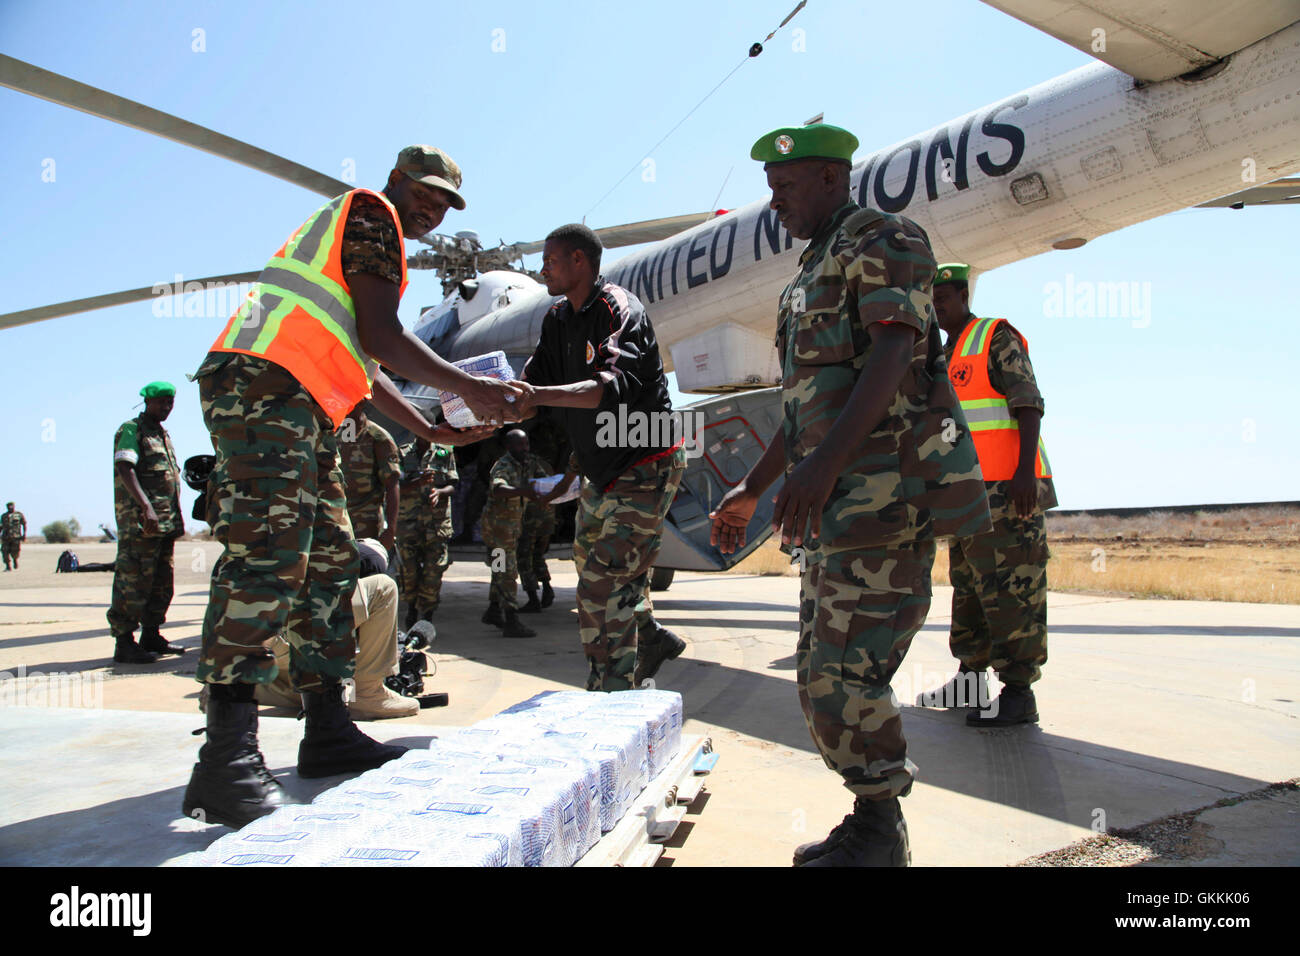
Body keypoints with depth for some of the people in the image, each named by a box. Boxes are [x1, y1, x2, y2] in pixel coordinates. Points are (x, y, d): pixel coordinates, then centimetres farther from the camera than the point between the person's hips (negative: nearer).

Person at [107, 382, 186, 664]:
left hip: (167, 521, 9)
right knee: (133, 580, -9)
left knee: (162, 582, 11)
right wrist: (146, 506, -29)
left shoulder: (163, 435, 23)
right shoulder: (131, 429, -3)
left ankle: (151, 636, 19)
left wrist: (176, 517, 21)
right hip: (140, 520, -9)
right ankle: (124, 643, -8)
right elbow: (125, 469, -17)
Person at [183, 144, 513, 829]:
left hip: (304, 414, 11)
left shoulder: (360, 238, 34)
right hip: (264, 387, -11)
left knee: (329, 564, 7)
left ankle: (328, 732, 10)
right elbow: (379, 335, -8)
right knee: (268, 559, -21)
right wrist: (469, 388, -7)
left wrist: (433, 432, 27)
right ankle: (226, 760, -23)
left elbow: (361, 367, 30)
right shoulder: (370, 214, 5)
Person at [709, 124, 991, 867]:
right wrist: (751, 492, 25)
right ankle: (872, 825, 23)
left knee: (849, 673, -10)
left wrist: (825, 460, -30)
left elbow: (893, 354, -18)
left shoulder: (882, 241, -2)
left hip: (889, 492, -10)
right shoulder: (813, 275, 25)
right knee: (823, 671, 11)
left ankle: (881, 836, 8)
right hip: (839, 503, 10)